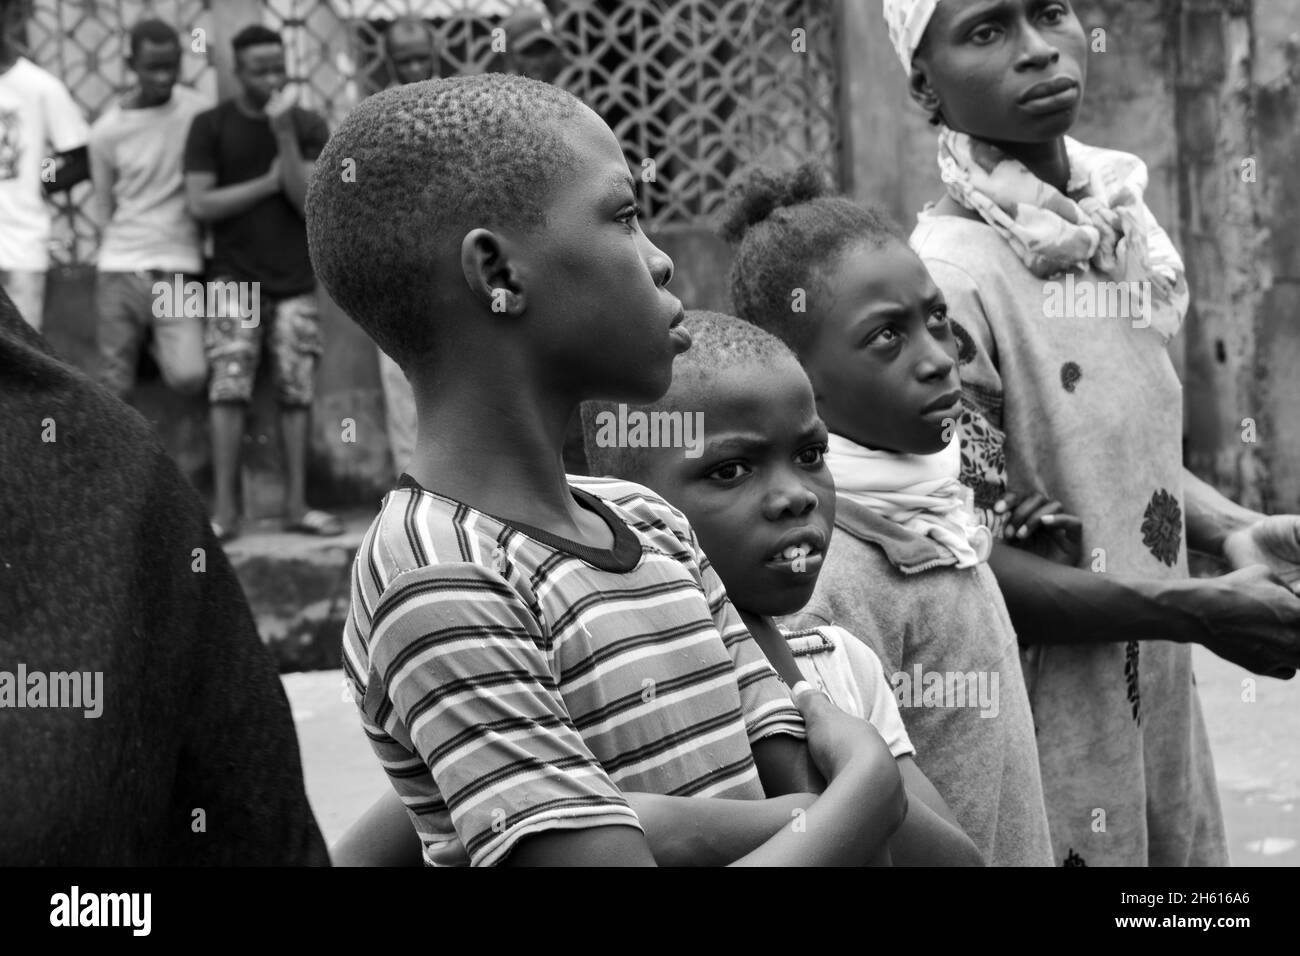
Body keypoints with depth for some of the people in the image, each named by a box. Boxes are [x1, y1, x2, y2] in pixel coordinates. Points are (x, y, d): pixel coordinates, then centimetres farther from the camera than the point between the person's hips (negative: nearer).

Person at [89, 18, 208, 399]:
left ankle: (161, 346, 11)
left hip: (178, 267, 0)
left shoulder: (196, 111, -1)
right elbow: (105, 211, 8)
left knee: (189, 377, -19)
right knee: (114, 386, 1)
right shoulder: (106, 132, -1)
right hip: (120, 268, 0)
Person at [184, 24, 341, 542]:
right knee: (229, 390, -8)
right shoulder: (211, 126, 1)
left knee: (296, 393, 1)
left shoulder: (308, 126, 4)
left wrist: (285, 135, -15)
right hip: (235, 279, -2)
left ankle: (297, 504, 7)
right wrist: (268, 181, -8)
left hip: (295, 280, 2)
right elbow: (199, 203, -7)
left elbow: (310, 201, -6)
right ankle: (224, 508, -6)